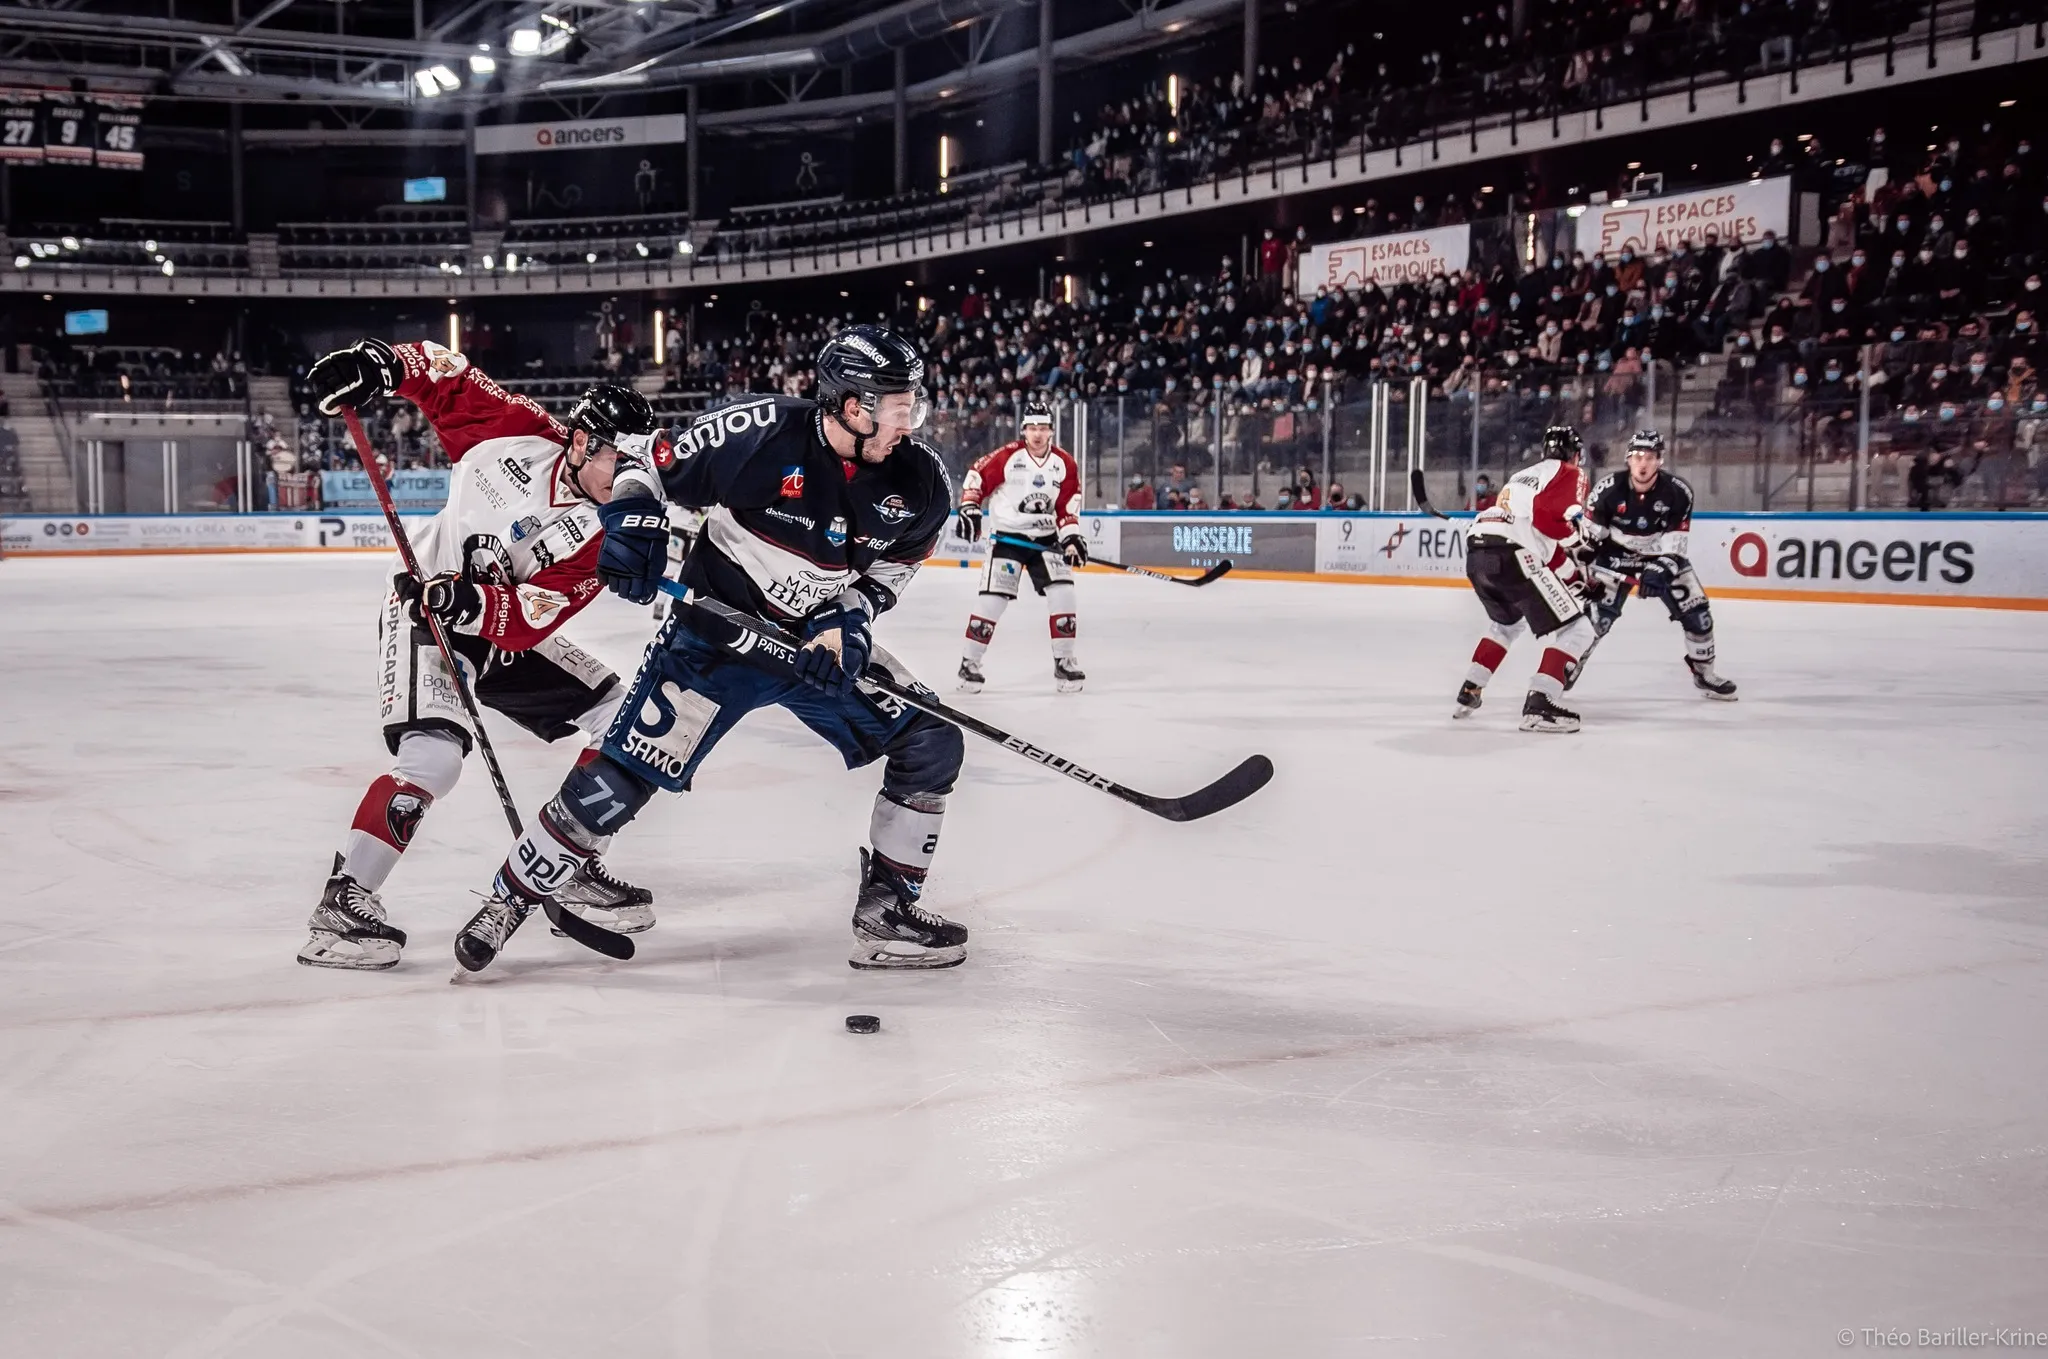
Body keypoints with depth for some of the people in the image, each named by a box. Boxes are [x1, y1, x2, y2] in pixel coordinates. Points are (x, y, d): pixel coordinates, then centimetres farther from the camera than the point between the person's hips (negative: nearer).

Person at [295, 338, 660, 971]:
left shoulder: (599, 537, -14)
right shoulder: (518, 434, -18)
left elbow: (525, 622, -22)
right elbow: (445, 379, -4)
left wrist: (474, 602, -41)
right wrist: (381, 361, -22)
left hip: (504, 630, 5)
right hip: (421, 615, -5)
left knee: (623, 721, 2)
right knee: (433, 757, -27)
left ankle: (571, 868, 15)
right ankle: (345, 899, -18)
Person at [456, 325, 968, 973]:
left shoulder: (921, 481, -10)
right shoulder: (760, 431, -23)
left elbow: (890, 571, 5)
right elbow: (653, 468, -8)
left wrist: (848, 621, -13)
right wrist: (631, 522, -25)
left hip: (823, 642, 5)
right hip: (715, 631, -4)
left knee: (931, 743, -5)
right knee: (622, 772, -12)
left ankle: (887, 909, 10)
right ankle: (510, 897, 9)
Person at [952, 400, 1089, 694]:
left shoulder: (1065, 463, 0)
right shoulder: (1007, 457, -12)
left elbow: (1068, 506, 4)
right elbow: (976, 476, -5)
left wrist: (1072, 536, -7)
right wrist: (970, 509, -15)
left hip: (1046, 539, 3)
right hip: (1007, 537, -3)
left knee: (1062, 593, -7)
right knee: (992, 598, -9)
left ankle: (1064, 661, 5)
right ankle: (970, 662, 2)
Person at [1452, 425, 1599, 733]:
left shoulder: (1523, 475, 32)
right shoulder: (1569, 474, 7)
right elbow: (1546, 514, -13)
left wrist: (1567, 571, 29)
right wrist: (1575, 538, 1)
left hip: (1476, 553, 8)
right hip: (1512, 558, -8)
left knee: (1507, 622, 36)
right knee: (1575, 630, -2)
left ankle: (1469, 694, 35)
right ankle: (1539, 706, -15)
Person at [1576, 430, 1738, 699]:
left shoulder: (1678, 492, -20)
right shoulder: (1609, 488, -22)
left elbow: (1676, 539, -17)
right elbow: (1589, 531, -11)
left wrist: (1660, 570, -29)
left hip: (1662, 556, 2)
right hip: (1616, 555, -2)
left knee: (1696, 612, -1)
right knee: (1595, 613, -16)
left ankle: (1703, 672, 19)